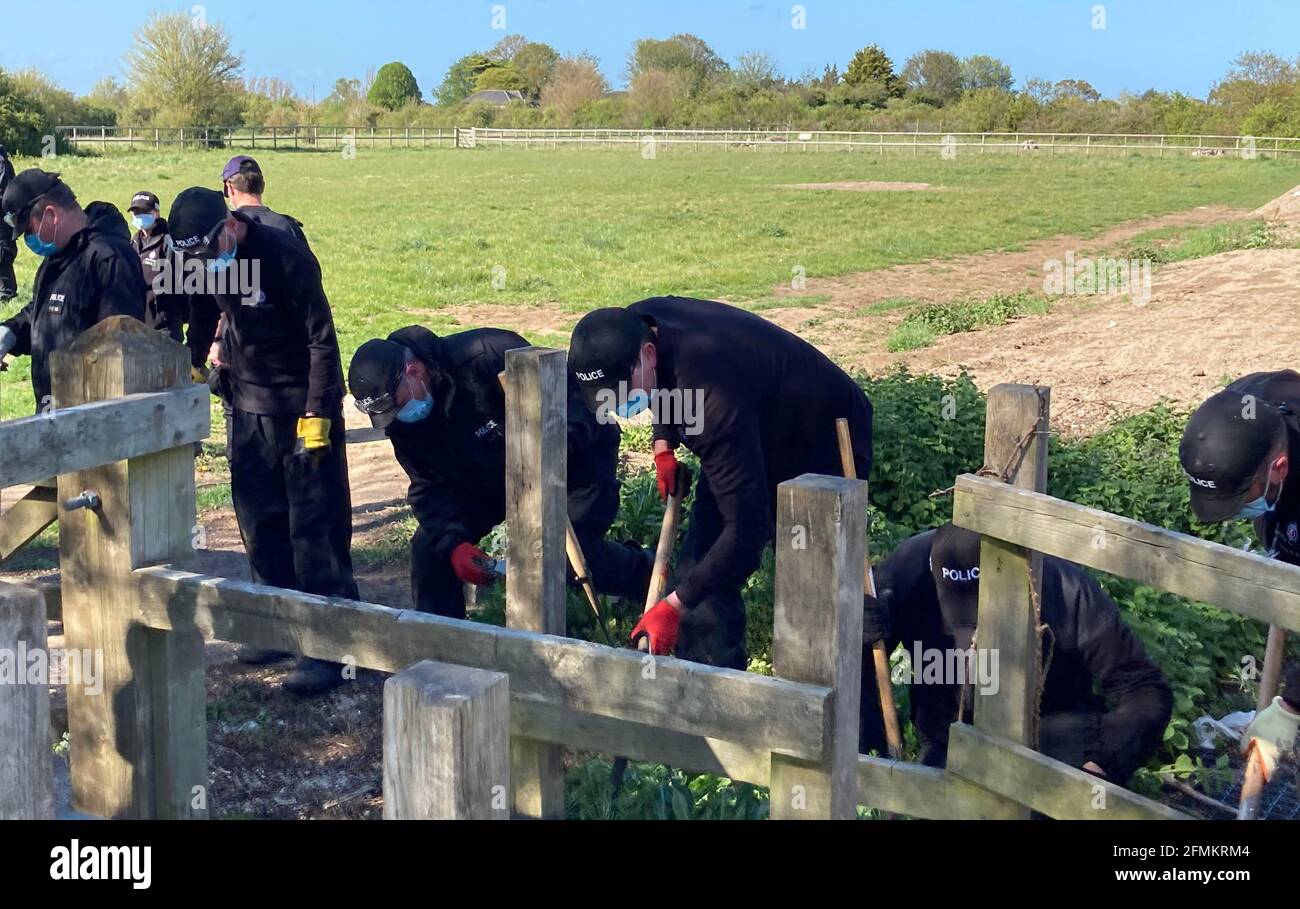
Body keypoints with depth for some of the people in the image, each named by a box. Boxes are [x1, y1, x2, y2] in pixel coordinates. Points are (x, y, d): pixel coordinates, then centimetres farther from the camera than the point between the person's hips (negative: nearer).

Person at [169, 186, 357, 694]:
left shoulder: (284, 257, -22)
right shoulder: (204, 260, -1)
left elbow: (322, 339, -19)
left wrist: (317, 412, -20)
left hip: (302, 405, -7)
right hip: (247, 404, 7)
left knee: (314, 525, -5)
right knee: (258, 520, 12)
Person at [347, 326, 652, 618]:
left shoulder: (486, 355, -35)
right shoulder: (400, 422, -14)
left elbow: (572, 394, -30)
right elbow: (430, 486, -12)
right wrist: (454, 543, -28)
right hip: (488, 476, 7)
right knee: (432, 544, -5)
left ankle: (651, 573, 4)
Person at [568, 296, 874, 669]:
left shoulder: (711, 394, -42)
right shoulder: (633, 327, -17)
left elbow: (746, 526, -39)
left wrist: (674, 606, -34)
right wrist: (664, 445, -3)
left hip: (825, 446, -8)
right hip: (752, 443, 8)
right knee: (701, 569, 2)